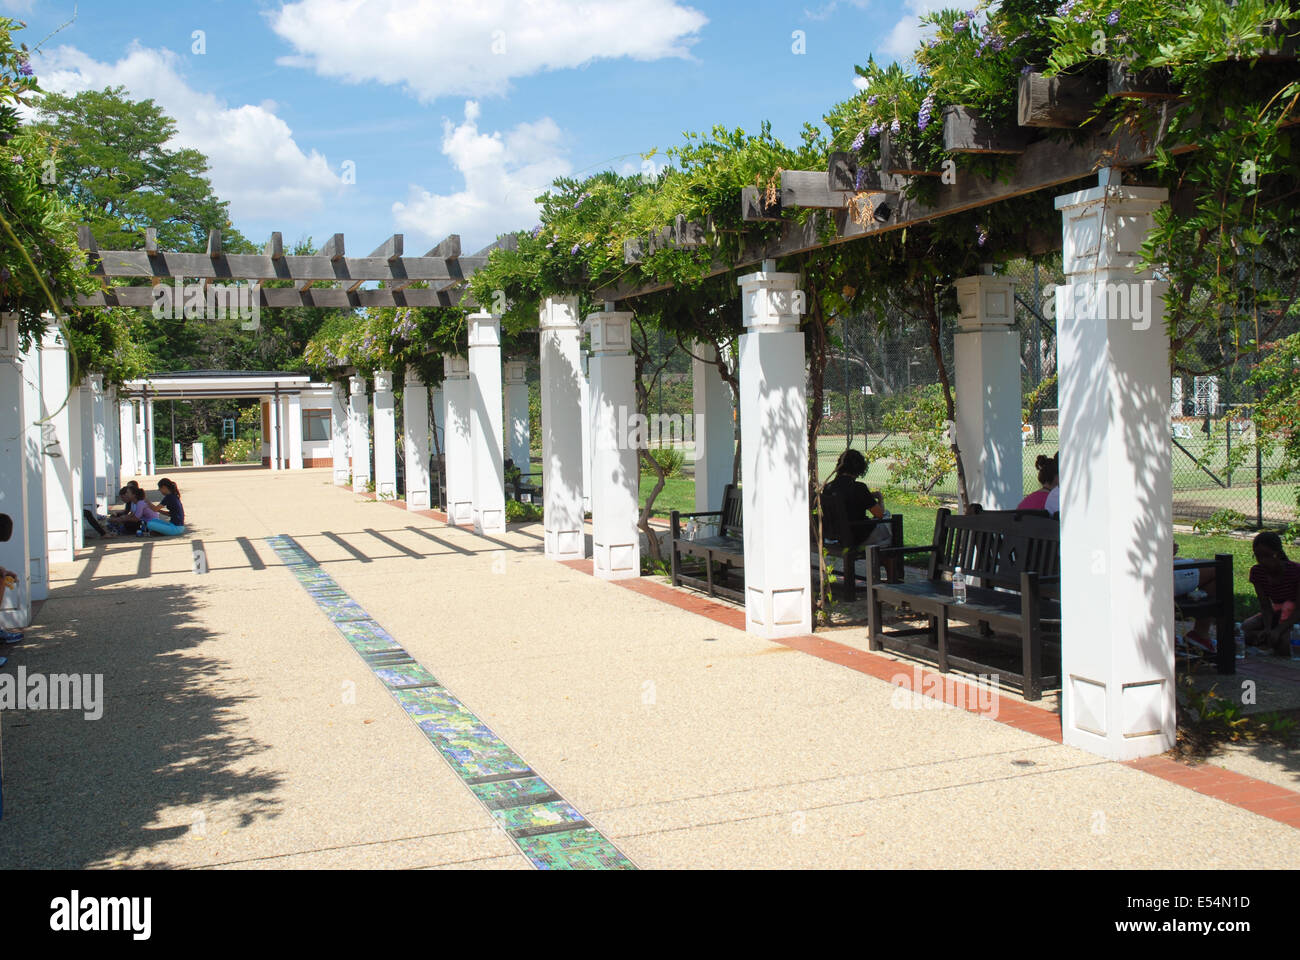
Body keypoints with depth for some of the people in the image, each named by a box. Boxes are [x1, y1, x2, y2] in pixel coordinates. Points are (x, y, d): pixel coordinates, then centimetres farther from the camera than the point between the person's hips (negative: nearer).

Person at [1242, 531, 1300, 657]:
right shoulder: (1257, 572, -9)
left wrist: (1278, 630, -36)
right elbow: (1265, 606, -10)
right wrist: (1267, 629, -30)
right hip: (1278, 613, 5)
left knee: (1284, 648, -34)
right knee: (1244, 629, -23)